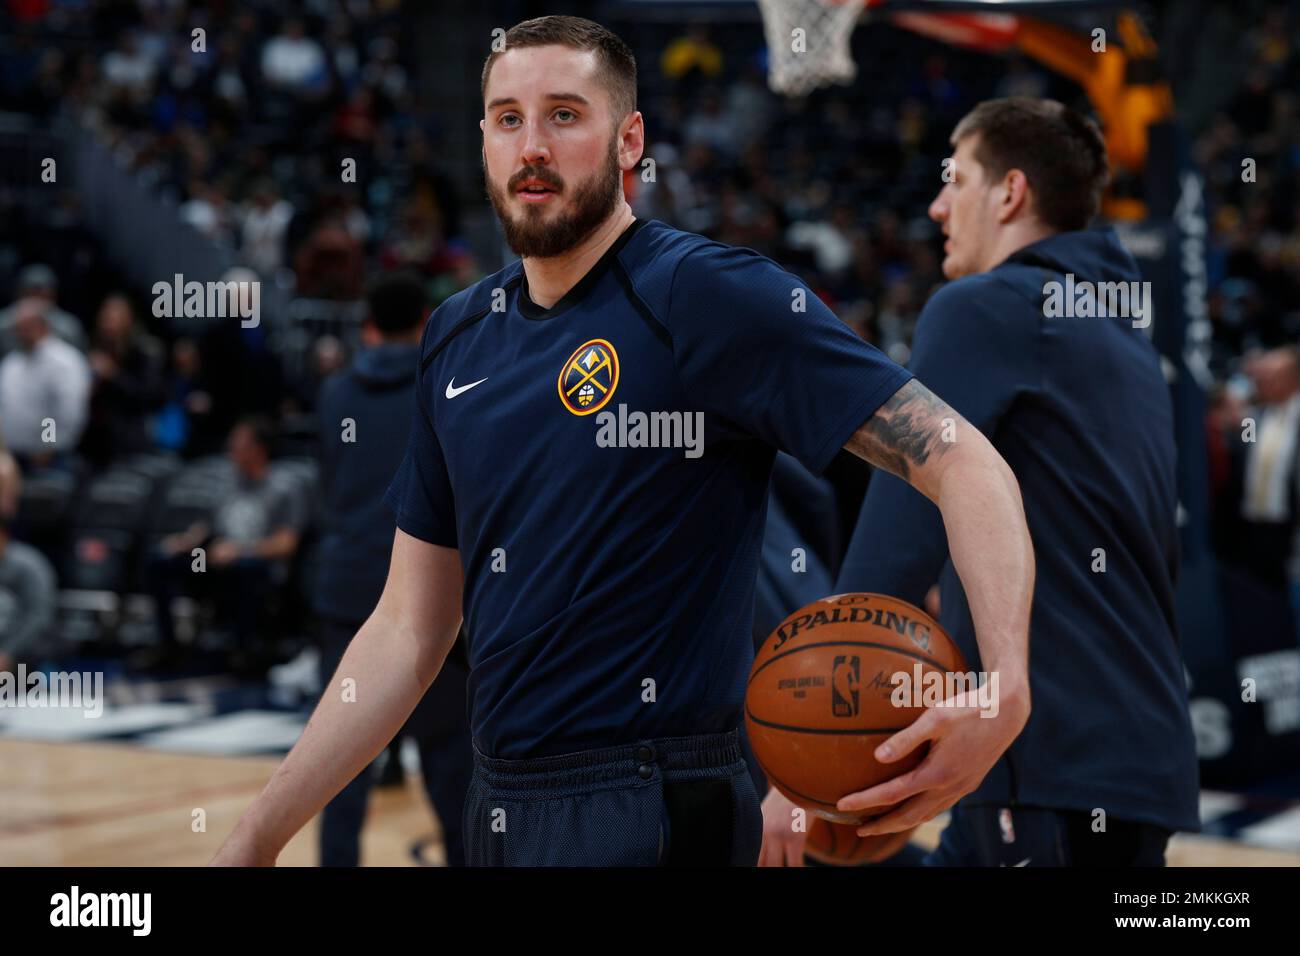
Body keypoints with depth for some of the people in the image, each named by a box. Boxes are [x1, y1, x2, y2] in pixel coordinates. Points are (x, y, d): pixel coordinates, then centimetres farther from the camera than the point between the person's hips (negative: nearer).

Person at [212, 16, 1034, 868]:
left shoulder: (708, 294, -11)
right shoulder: (458, 337, 9)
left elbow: (964, 464, -17)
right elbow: (407, 635, 12)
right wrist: (257, 839, 10)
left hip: (645, 818, -6)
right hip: (498, 810, 7)